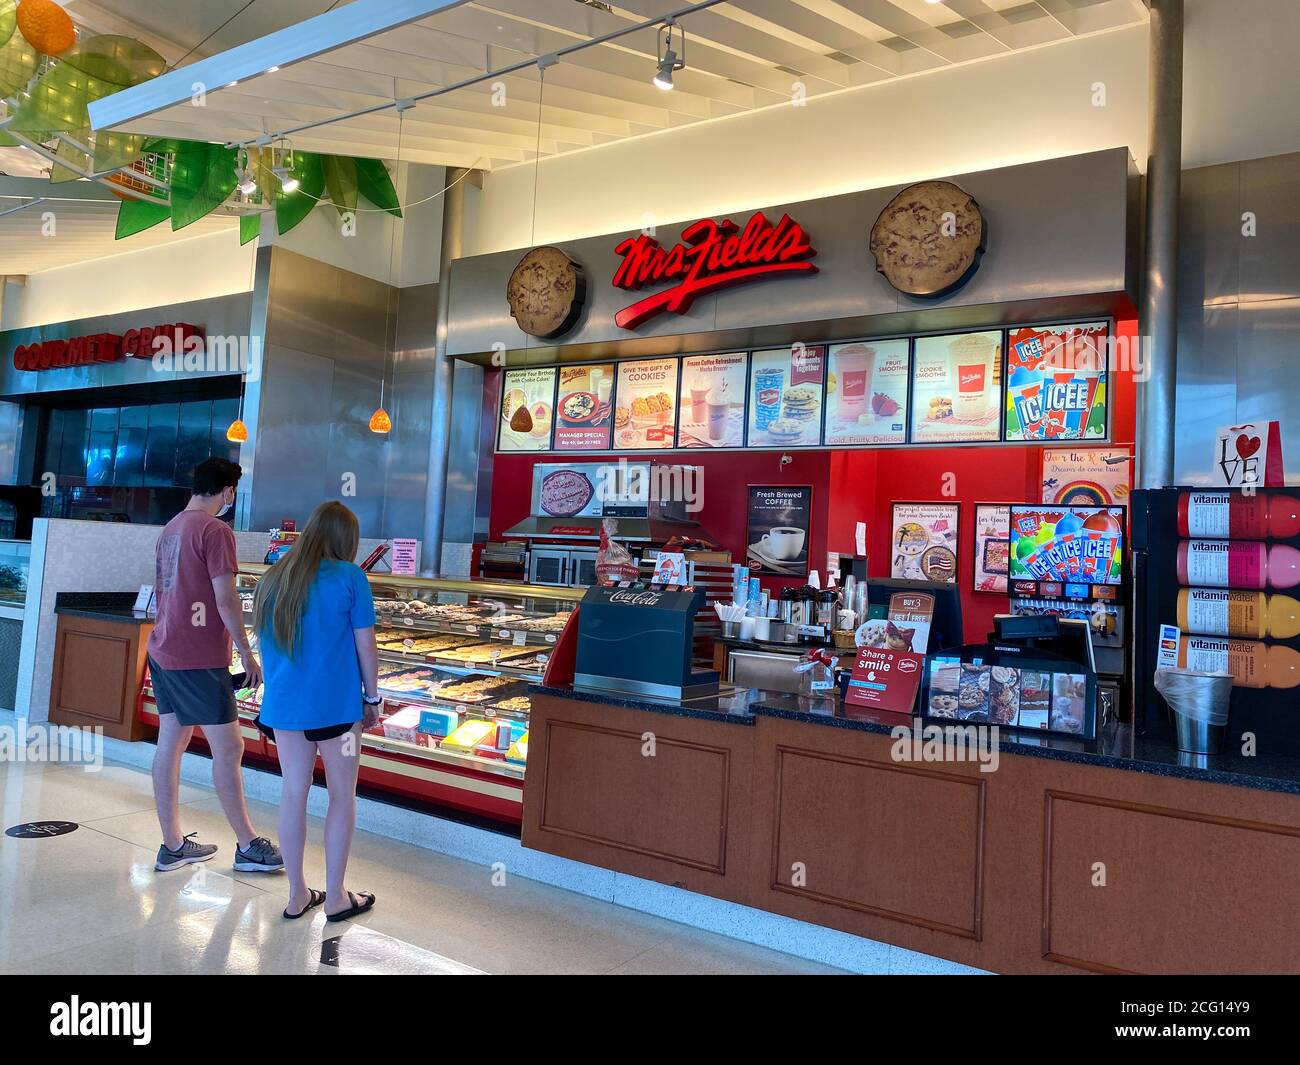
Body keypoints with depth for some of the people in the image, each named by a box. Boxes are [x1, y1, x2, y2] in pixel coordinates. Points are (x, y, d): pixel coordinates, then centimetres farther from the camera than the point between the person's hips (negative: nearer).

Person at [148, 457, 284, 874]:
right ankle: (248, 847, 6)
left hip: (164, 651, 9)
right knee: (228, 748, -2)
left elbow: (164, 593, 18)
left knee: (170, 743, 11)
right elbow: (225, 600, -17)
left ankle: (172, 846, 18)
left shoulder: (171, 528, 13)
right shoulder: (215, 530, -13)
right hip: (199, 659, -9)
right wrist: (247, 653, -11)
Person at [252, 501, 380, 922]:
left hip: (283, 703, 5)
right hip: (336, 705, -5)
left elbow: (264, 640, 14)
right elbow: (365, 645, -9)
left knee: (293, 793, 13)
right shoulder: (349, 577, -10)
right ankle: (335, 897, 17)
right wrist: (373, 698, 2)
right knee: (342, 796, 9)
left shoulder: (275, 578, 6)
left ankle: (297, 895, 23)